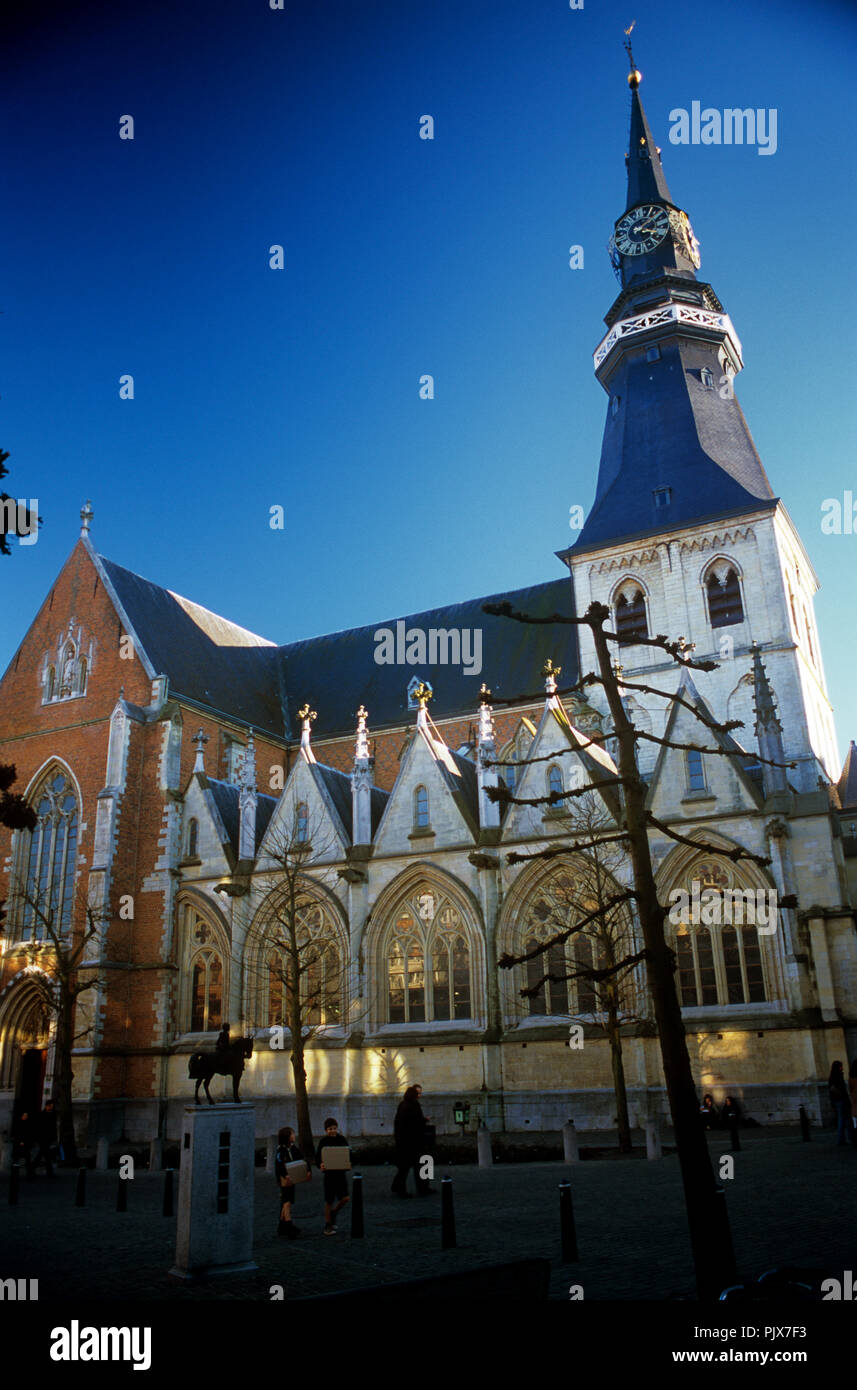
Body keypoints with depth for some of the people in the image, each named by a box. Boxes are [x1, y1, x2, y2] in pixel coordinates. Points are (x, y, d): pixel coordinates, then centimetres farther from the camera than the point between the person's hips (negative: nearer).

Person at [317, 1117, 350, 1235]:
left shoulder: (342, 1139, 3)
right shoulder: (323, 1142, -4)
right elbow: (318, 1158, -4)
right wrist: (320, 1165, -26)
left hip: (341, 1172, 2)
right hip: (329, 1173, -2)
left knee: (345, 1198, -4)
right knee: (329, 1201, 3)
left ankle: (333, 1213, 24)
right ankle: (327, 1225, 19)